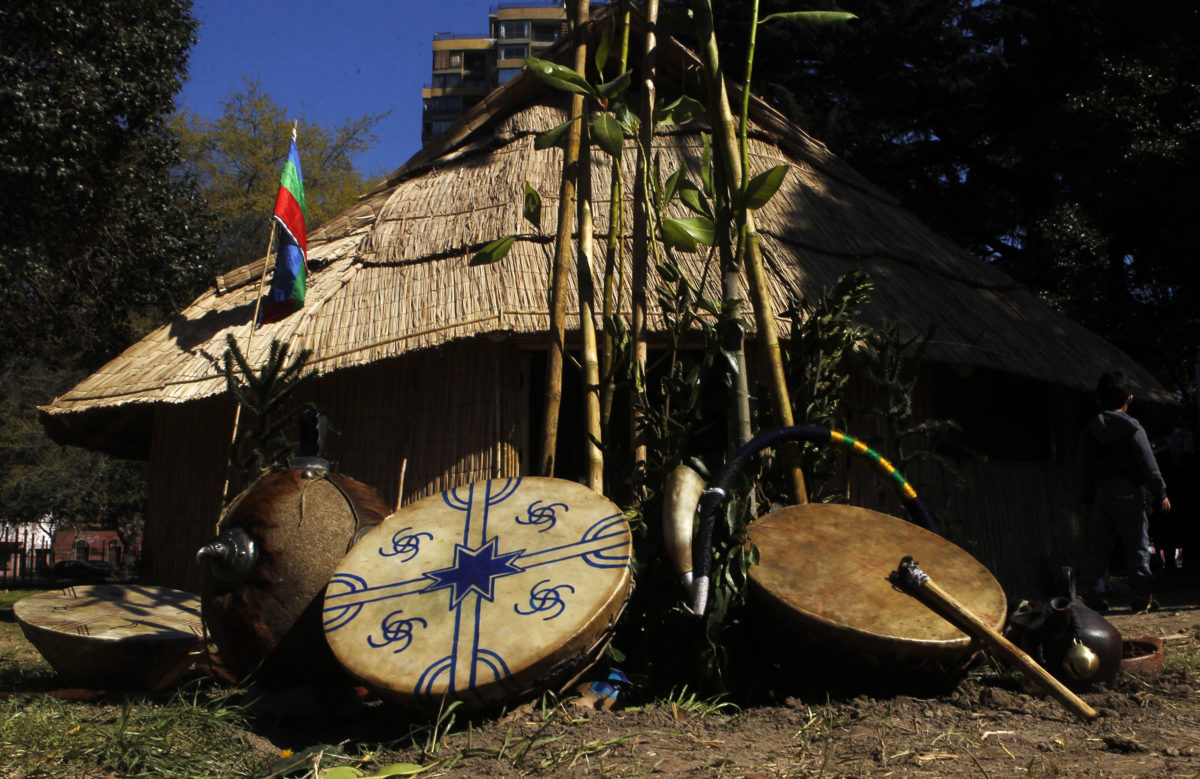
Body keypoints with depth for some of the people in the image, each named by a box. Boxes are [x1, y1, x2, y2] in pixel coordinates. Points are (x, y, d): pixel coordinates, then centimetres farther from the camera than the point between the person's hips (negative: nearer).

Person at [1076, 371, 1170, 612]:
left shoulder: (1090, 430, 6)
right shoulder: (1133, 428, -6)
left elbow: (1081, 467, 9)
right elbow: (1149, 466, -7)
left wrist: (1086, 497, 17)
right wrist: (1160, 495, 2)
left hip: (1100, 493, 4)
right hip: (1128, 493, -3)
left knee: (1097, 547, 7)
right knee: (1138, 547, 5)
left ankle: (1092, 594, 4)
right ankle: (1141, 599, 8)